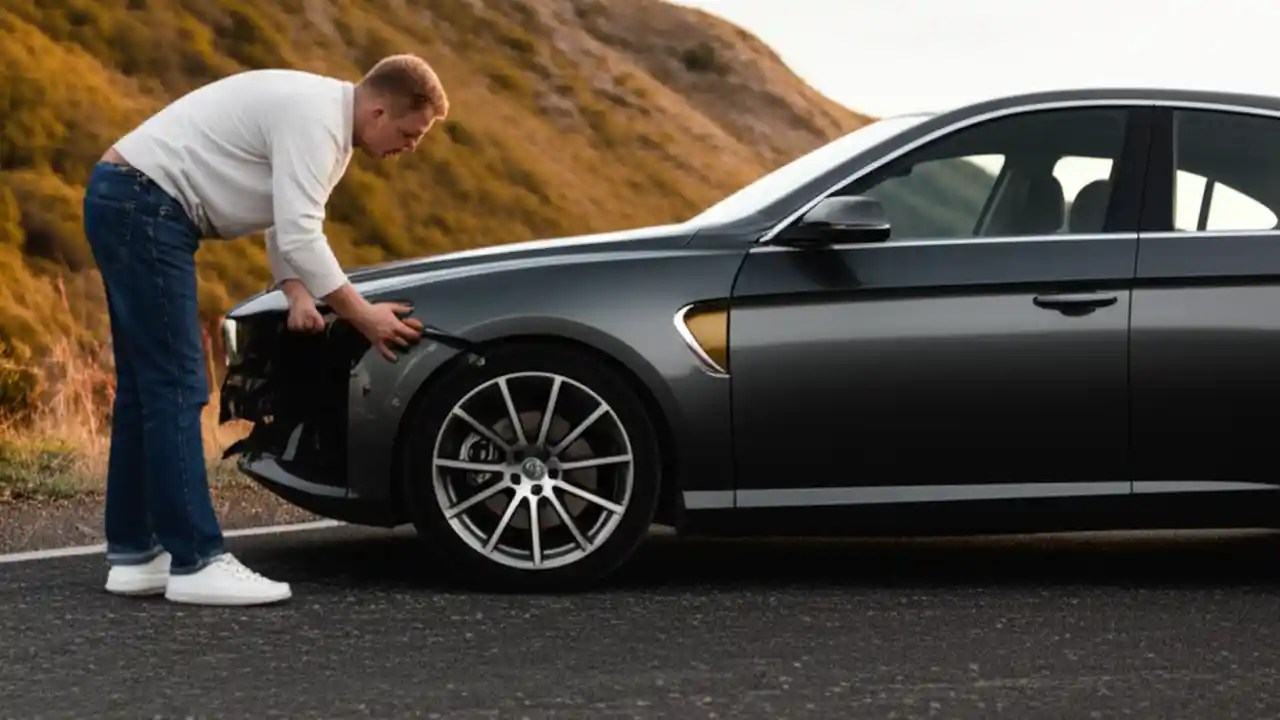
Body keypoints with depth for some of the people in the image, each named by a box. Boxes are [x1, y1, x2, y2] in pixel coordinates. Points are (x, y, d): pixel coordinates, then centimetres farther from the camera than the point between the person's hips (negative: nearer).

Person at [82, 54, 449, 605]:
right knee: (176, 388, -12)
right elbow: (300, 235, -24)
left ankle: (134, 555, 15)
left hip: (130, 206, 11)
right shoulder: (314, 118, -19)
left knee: (148, 387, 12)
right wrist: (364, 317, -16)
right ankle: (196, 563, -12)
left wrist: (297, 292, 3)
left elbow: (289, 224, 19)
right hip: (143, 207, -11)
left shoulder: (328, 120, 13)